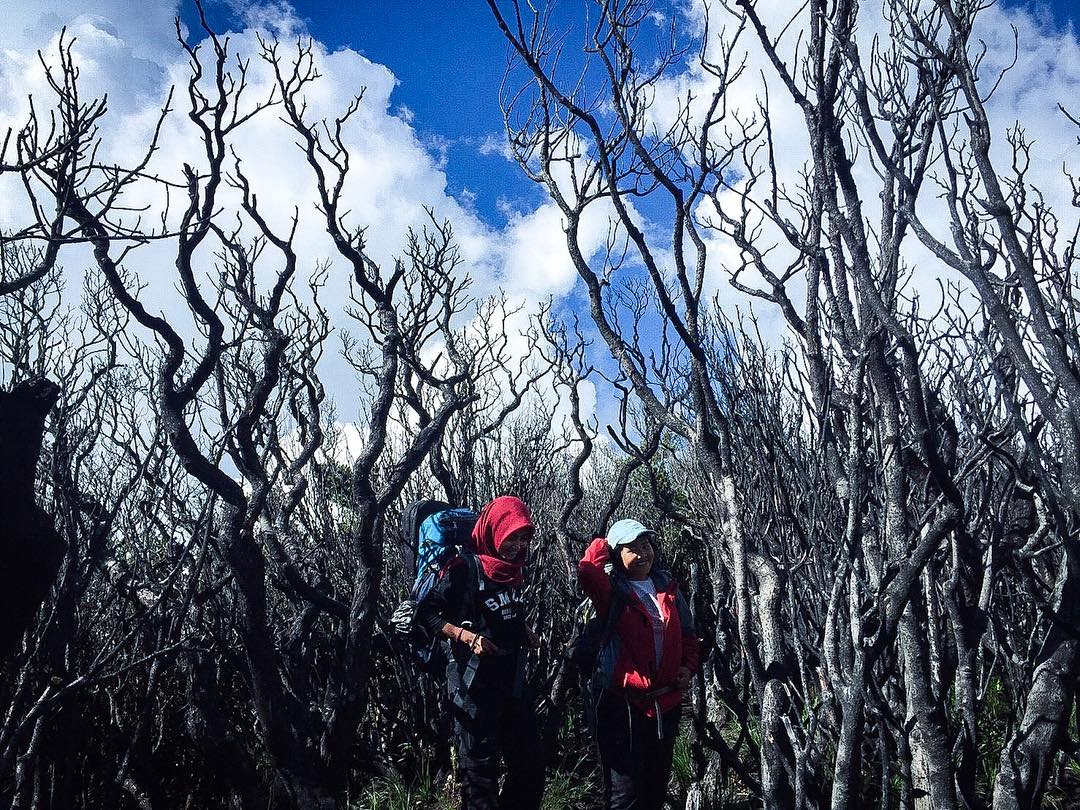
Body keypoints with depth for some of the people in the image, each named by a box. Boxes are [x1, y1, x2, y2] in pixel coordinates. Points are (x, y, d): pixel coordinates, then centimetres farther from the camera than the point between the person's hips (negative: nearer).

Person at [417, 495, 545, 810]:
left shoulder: (512, 569, 9)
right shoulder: (464, 568, -14)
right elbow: (426, 613, -14)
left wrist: (524, 630, 7)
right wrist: (465, 635, -24)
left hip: (514, 681, 8)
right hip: (475, 684, -8)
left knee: (531, 763, 14)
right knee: (480, 771, 0)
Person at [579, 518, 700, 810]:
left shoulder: (667, 586, 8)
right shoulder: (611, 587, -7)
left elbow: (687, 631, 18)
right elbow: (587, 570, -29)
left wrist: (689, 666, 1)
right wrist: (602, 544, -10)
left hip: (666, 699, 6)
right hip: (621, 698, -5)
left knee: (657, 786, 20)